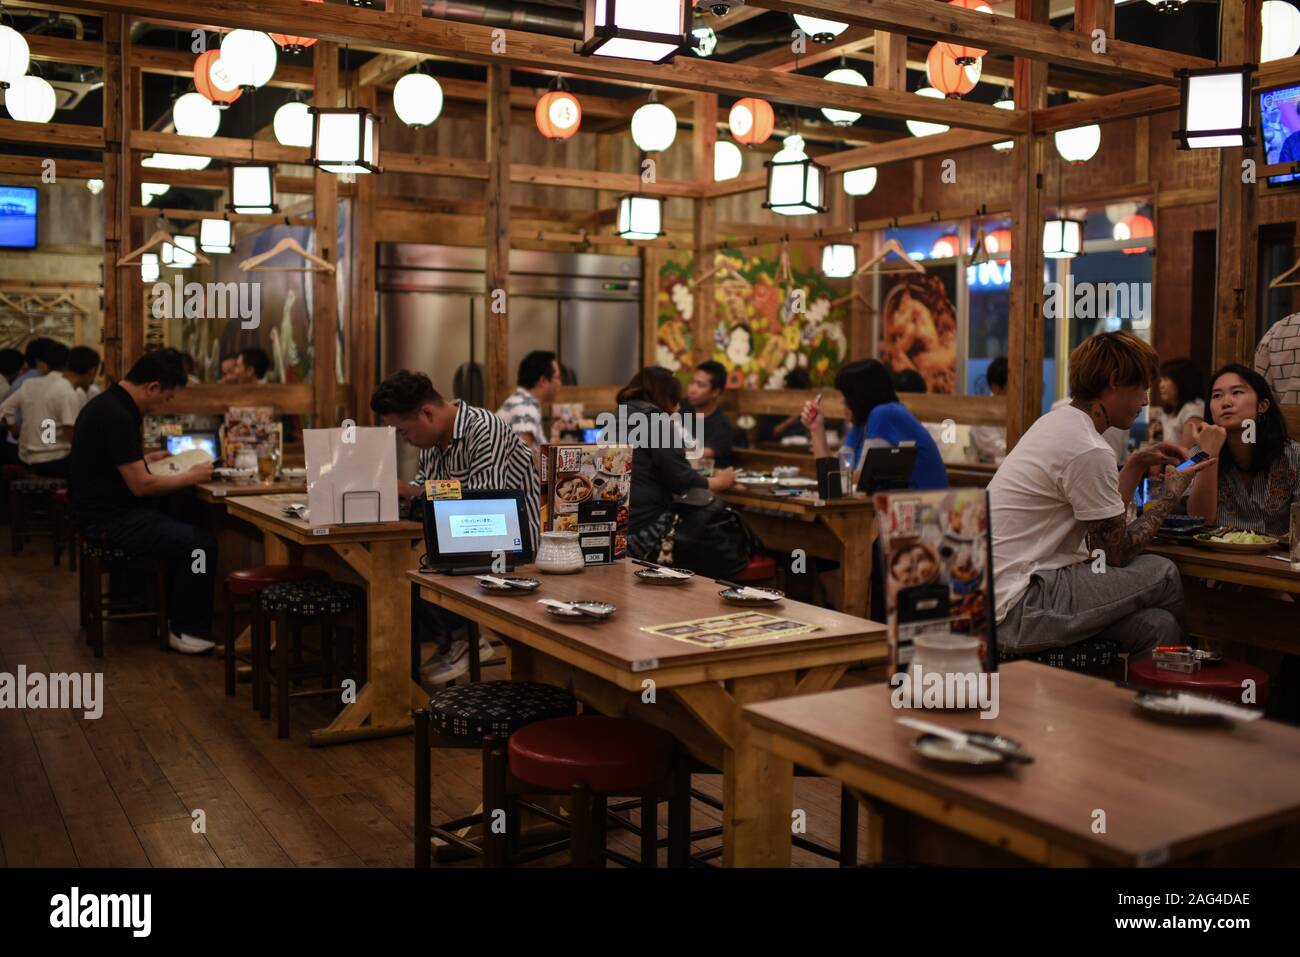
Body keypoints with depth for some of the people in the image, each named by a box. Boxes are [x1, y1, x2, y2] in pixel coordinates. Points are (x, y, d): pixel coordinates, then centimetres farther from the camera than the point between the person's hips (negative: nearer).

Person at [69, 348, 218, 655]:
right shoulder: (118, 416, -22)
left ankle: (174, 612, 23)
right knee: (202, 543, -17)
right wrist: (191, 477, -11)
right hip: (108, 520, -11)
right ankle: (185, 631, -3)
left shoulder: (108, 403, 11)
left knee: (185, 523, 19)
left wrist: (147, 459, 18)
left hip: (105, 511, 11)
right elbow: (141, 485, -22)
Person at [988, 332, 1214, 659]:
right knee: (1162, 573, -4)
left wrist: (1137, 462, 21)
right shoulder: (1090, 451, -17)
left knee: (1156, 623, 3)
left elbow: (1104, 515, 22)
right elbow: (1119, 552, -6)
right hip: (1014, 612, -10)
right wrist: (1171, 495, 6)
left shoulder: (1058, 420, 13)